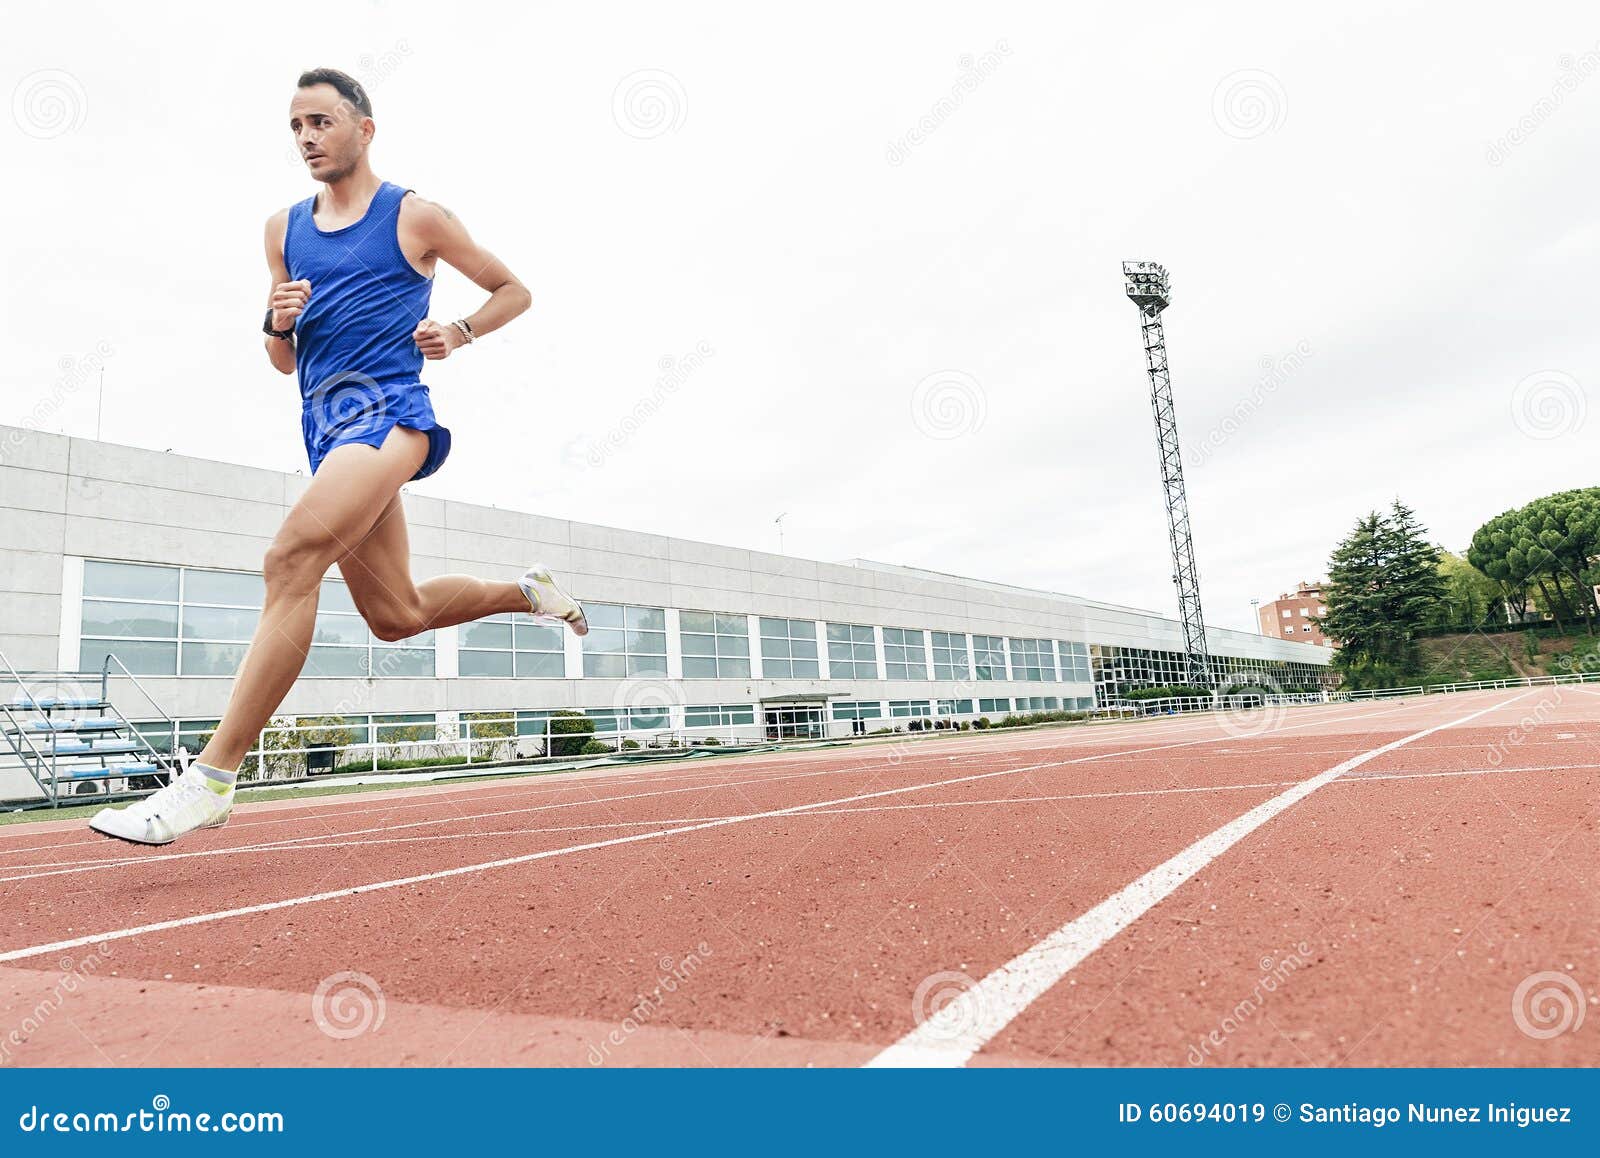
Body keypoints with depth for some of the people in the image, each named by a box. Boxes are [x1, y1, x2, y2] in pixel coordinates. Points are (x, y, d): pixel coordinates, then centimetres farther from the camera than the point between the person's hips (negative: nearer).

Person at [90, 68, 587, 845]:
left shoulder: (416, 217, 5)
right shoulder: (283, 229, 20)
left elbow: (513, 291, 12)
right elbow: (284, 363, 21)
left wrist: (460, 333, -6)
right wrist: (277, 323, -2)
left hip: (387, 410, -7)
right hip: (325, 425, 7)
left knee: (291, 557, -26)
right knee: (397, 615, 9)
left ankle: (211, 779, -24)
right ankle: (529, 592, 33)